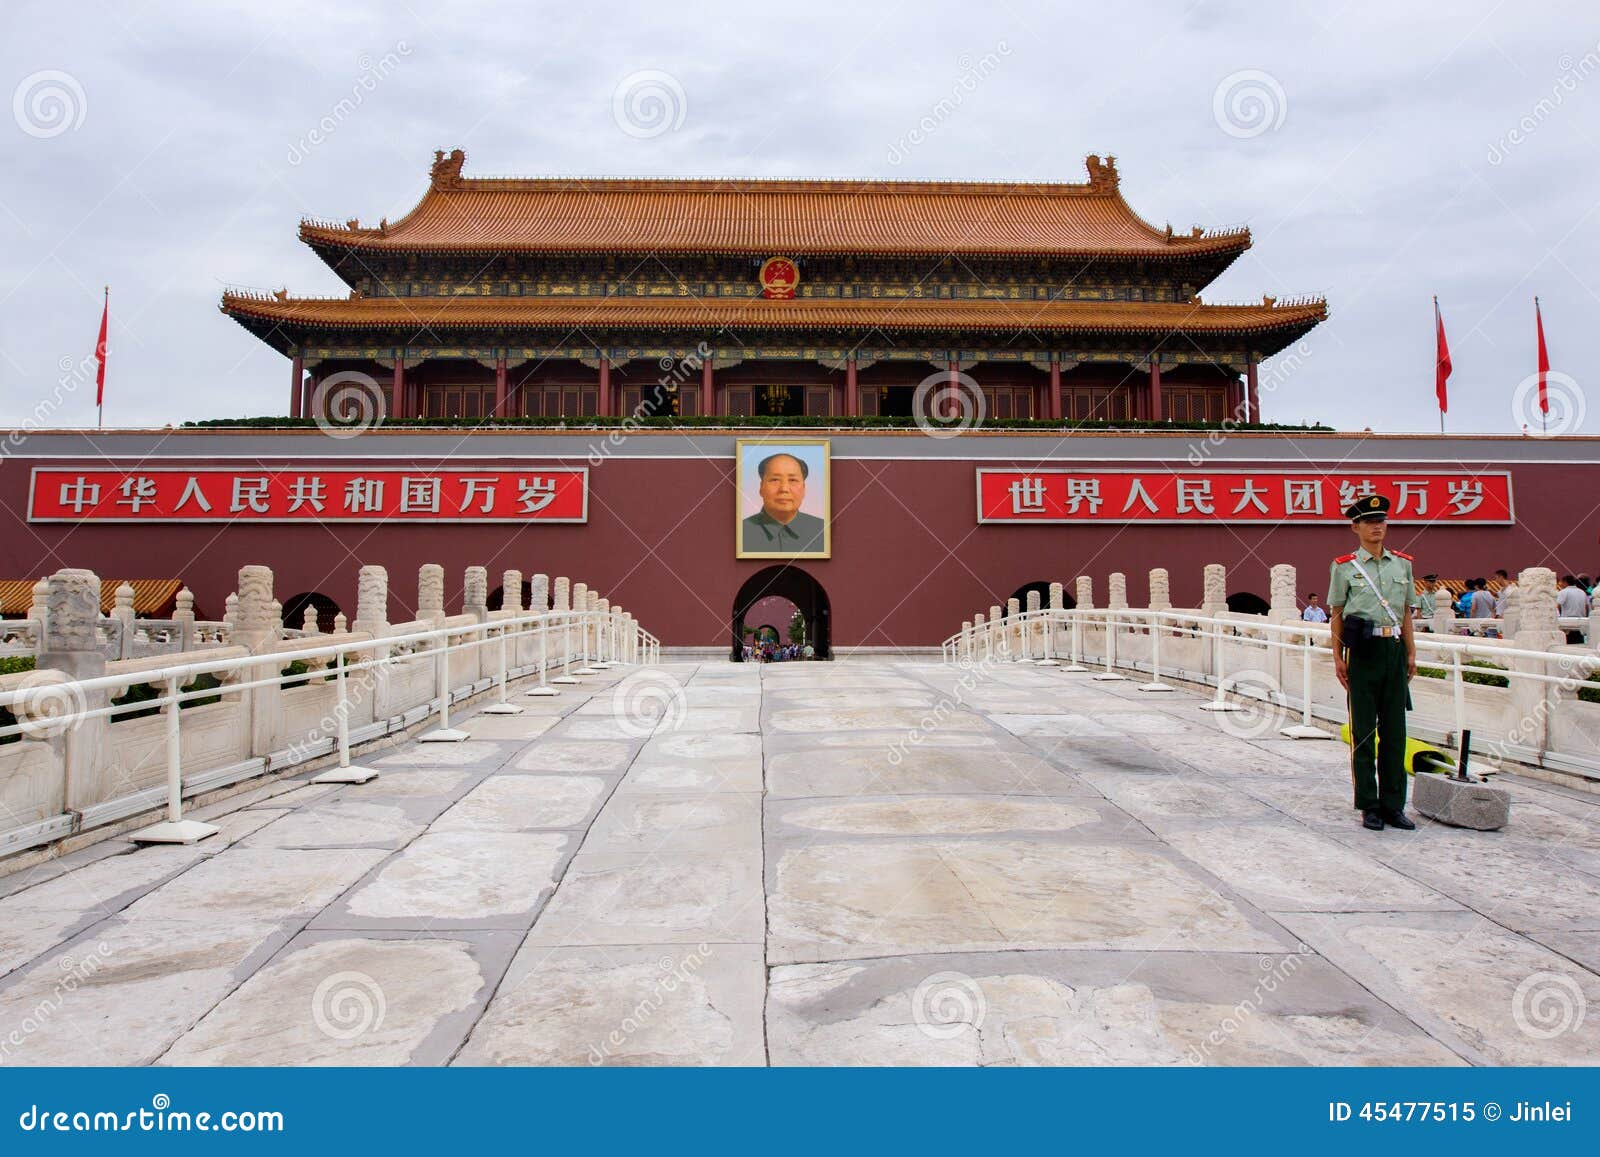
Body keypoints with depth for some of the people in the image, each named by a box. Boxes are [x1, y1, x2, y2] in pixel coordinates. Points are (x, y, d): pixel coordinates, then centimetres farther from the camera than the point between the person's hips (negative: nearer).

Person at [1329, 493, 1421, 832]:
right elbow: (1337, 615, 1)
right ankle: (1369, 806, 10)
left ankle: (1394, 804, 15)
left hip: (1395, 650, 3)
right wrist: (1338, 657, -4)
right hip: (1363, 651, -3)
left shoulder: (1402, 564, 10)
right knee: (1363, 731, 2)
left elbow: (1406, 613, 14)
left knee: (1394, 730, 6)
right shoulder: (1344, 566, 0)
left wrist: (1411, 654, 10)